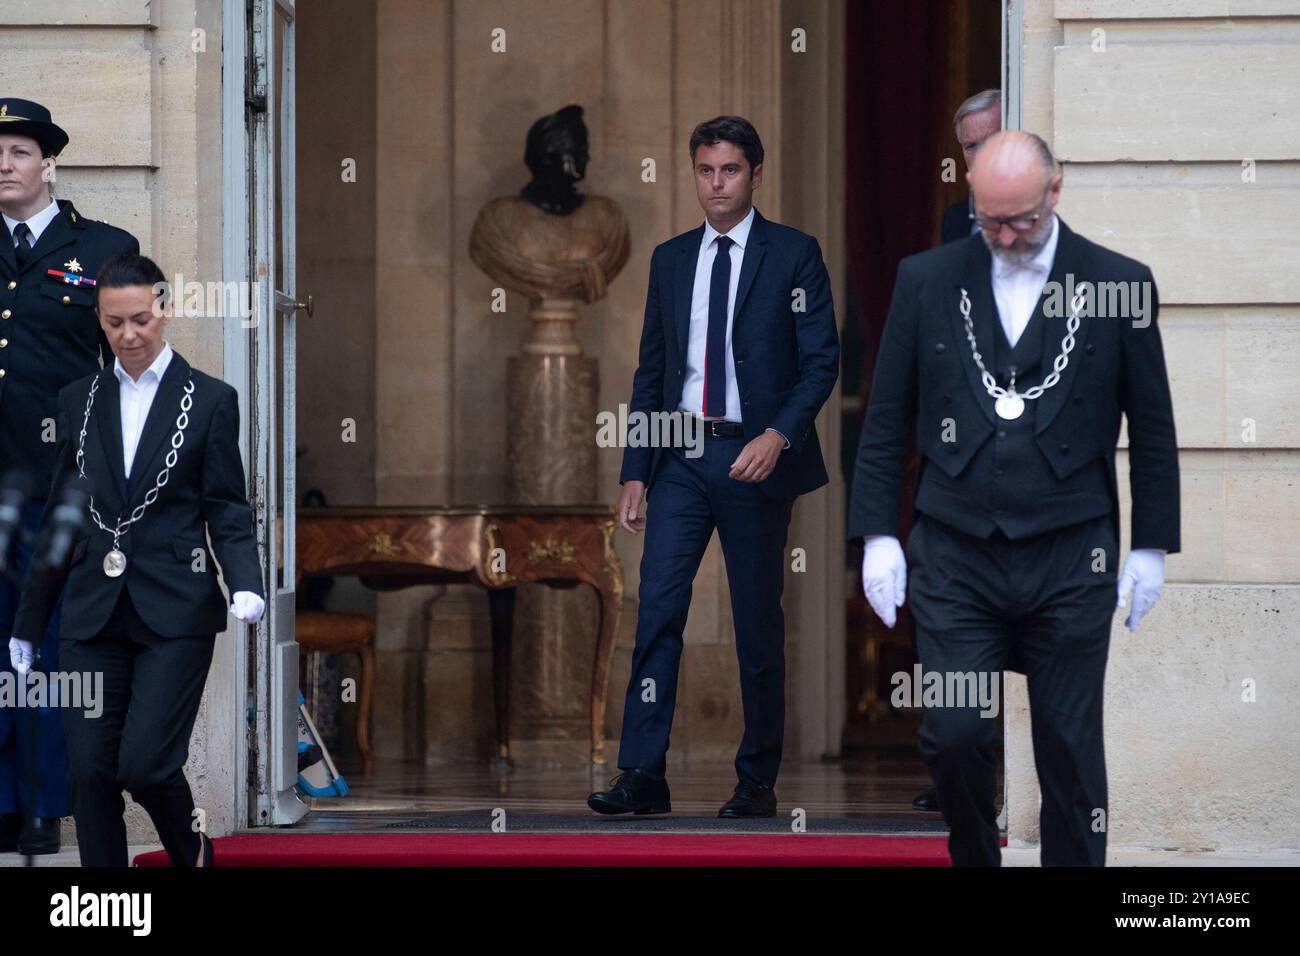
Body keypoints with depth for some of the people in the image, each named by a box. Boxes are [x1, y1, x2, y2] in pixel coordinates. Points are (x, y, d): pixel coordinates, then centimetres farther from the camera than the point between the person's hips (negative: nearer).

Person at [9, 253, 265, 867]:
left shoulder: (210, 401, 1)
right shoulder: (79, 402, 11)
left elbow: (228, 514, 1)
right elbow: (60, 517, 16)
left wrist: (246, 586, -18)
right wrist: (27, 625, 17)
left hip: (174, 613, -4)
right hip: (93, 614, 4)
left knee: (145, 762, -12)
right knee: (90, 772, -1)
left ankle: (191, 851, 18)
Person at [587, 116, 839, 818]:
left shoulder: (794, 255, 0)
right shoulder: (670, 260, 13)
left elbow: (821, 361, -4)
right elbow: (651, 371, 15)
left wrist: (779, 434, -19)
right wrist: (635, 471, 8)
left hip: (755, 458, -3)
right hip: (681, 457, 3)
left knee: (758, 623, 3)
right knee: (657, 610, -7)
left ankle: (757, 781, 13)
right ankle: (642, 776, -8)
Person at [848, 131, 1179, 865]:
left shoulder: (1118, 284, 1)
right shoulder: (927, 281, 4)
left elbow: (1153, 427, 7)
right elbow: (886, 420, 8)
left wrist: (1152, 546, 5)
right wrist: (878, 536, 2)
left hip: (1071, 562, -1)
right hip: (956, 558, 1)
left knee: (1070, 751, 2)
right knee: (953, 737, -5)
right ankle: (975, 859, 19)